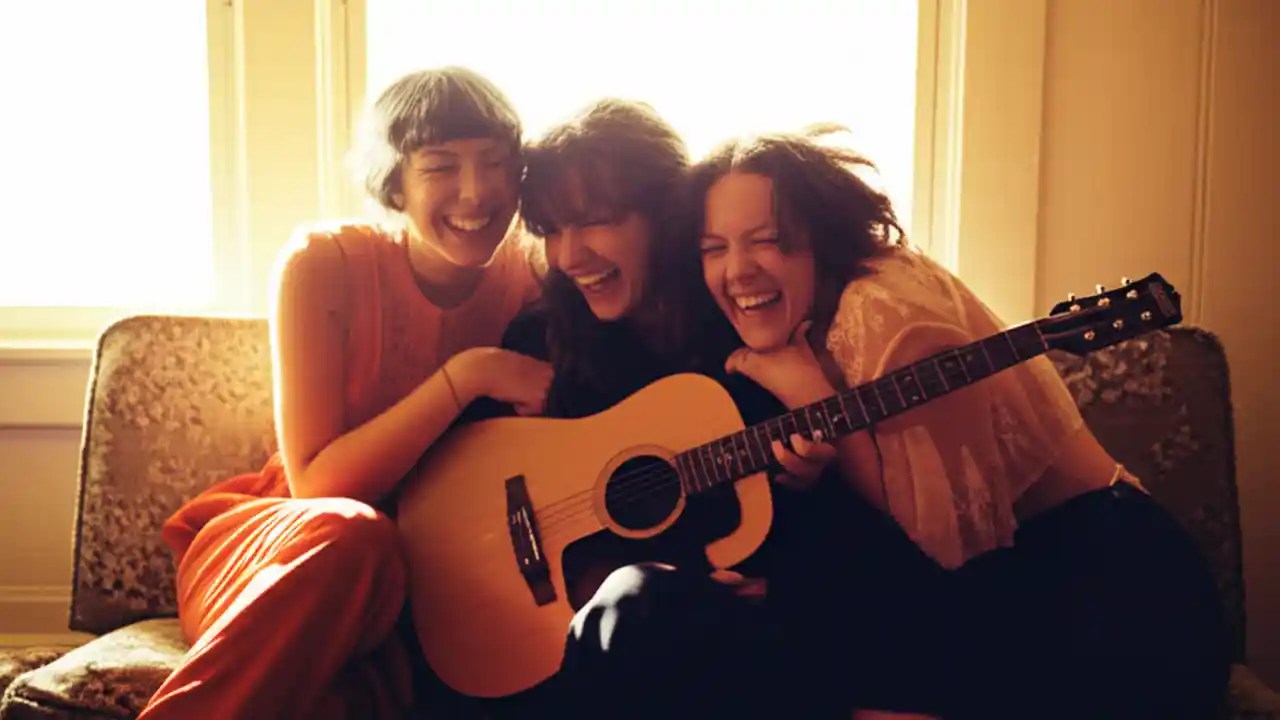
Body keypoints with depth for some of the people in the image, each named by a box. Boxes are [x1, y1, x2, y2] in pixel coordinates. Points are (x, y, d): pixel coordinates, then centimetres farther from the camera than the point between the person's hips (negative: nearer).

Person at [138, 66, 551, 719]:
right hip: (278, 549, 0)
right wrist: (466, 375, -25)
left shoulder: (533, 285, -5)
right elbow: (314, 482, -17)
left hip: (419, 584, 0)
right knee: (350, 533, -37)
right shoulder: (325, 263, -13)